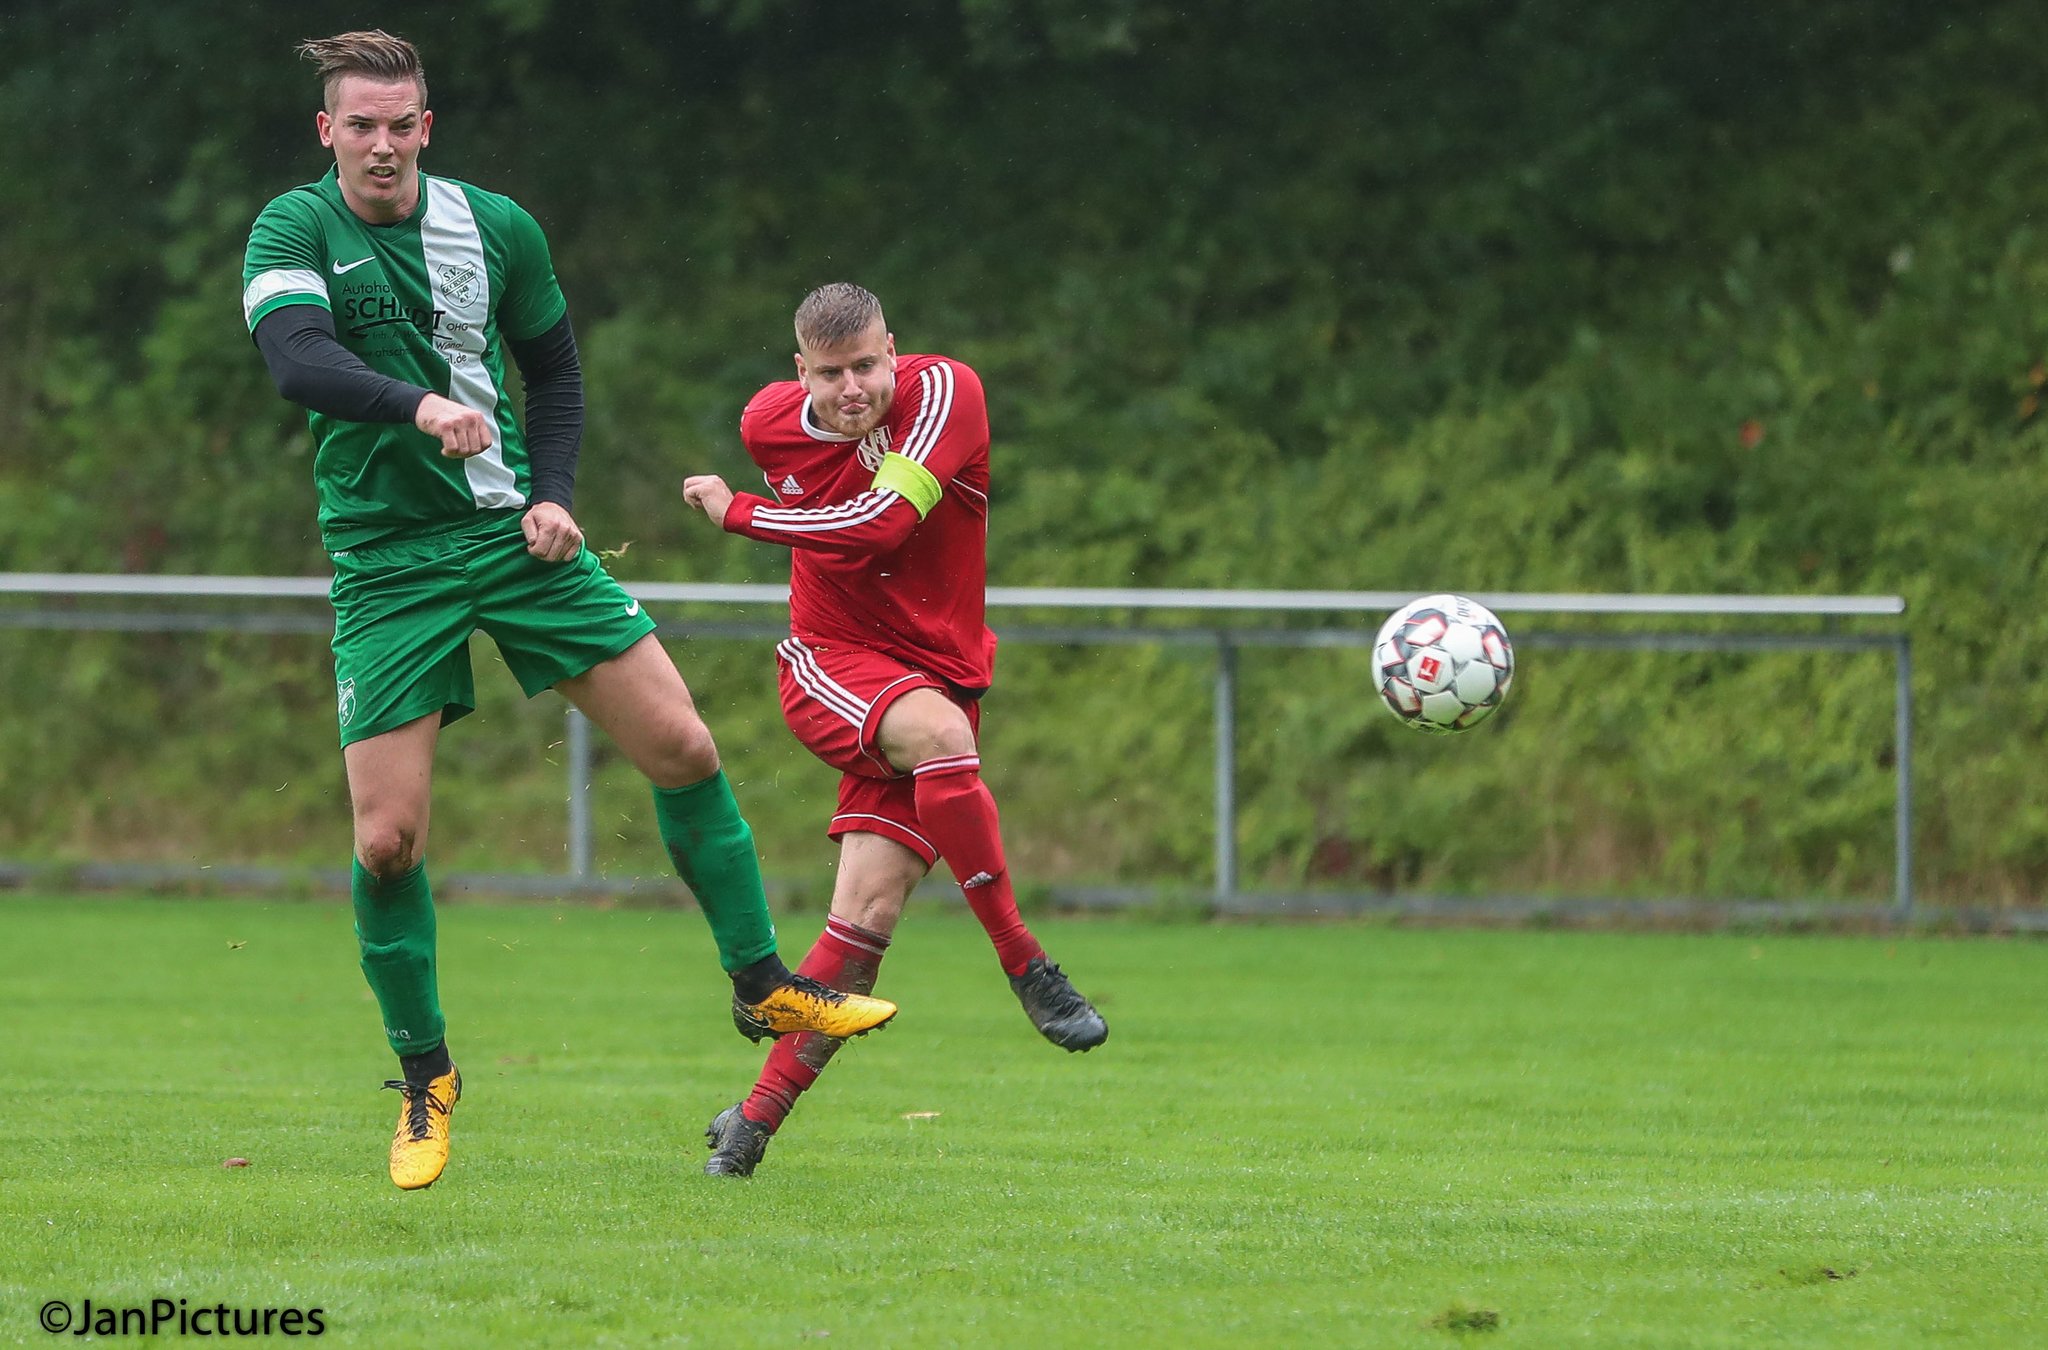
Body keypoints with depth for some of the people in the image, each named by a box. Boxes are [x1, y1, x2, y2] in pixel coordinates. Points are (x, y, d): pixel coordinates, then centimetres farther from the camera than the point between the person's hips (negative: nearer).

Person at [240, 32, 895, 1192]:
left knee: (684, 750, -3)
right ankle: (425, 1079, 12)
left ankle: (765, 986, 14)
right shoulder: (296, 232, -9)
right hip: (387, 563, -3)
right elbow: (298, 358, -28)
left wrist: (554, 494, 0)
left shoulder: (497, 228, 3)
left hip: (517, 533, 3)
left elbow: (554, 369, 16)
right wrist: (421, 408, -44)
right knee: (388, 839, -8)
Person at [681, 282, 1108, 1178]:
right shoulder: (770, 424, -2)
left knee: (872, 907, -11)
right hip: (829, 665, 0)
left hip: (938, 669, 0)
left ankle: (756, 1118, -1)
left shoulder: (944, 390, -14)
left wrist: (736, 512, -14)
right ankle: (1026, 968, -31)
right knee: (935, 728, -35)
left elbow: (879, 523, -24)